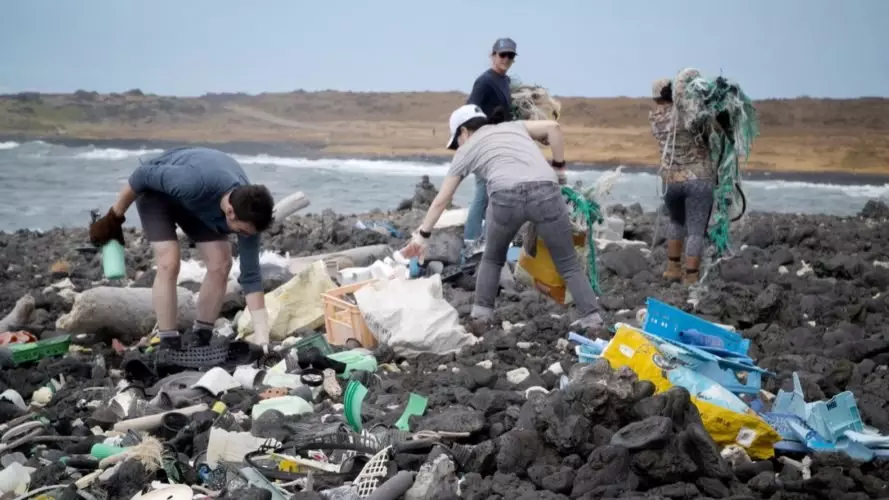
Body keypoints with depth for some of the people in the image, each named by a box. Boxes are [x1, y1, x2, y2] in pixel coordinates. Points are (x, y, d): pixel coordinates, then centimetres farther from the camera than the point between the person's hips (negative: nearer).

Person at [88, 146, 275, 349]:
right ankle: (168, 344, -12)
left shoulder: (246, 213, -27)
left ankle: (199, 338, 5)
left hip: (197, 203, 5)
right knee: (169, 263, -21)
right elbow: (142, 175, -28)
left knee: (221, 265, -9)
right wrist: (113, 219, -15)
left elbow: (250, 275, -22)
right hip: (156, 190, -4)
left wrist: (261, 338, -25)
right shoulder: (195, 183, -45)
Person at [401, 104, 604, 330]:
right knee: (568, 264, 13)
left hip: (506, 196, -1)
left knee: (492, 259, 27)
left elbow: (440, 200, 34)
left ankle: (480, 317, 23)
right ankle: (591, 319, 3)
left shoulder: (466, 151, 30)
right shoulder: (513, 126, 35)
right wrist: (558, 169, 24)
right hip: (545, 191, 1)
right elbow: (552, 127, 17)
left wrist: (422, 234, 43)